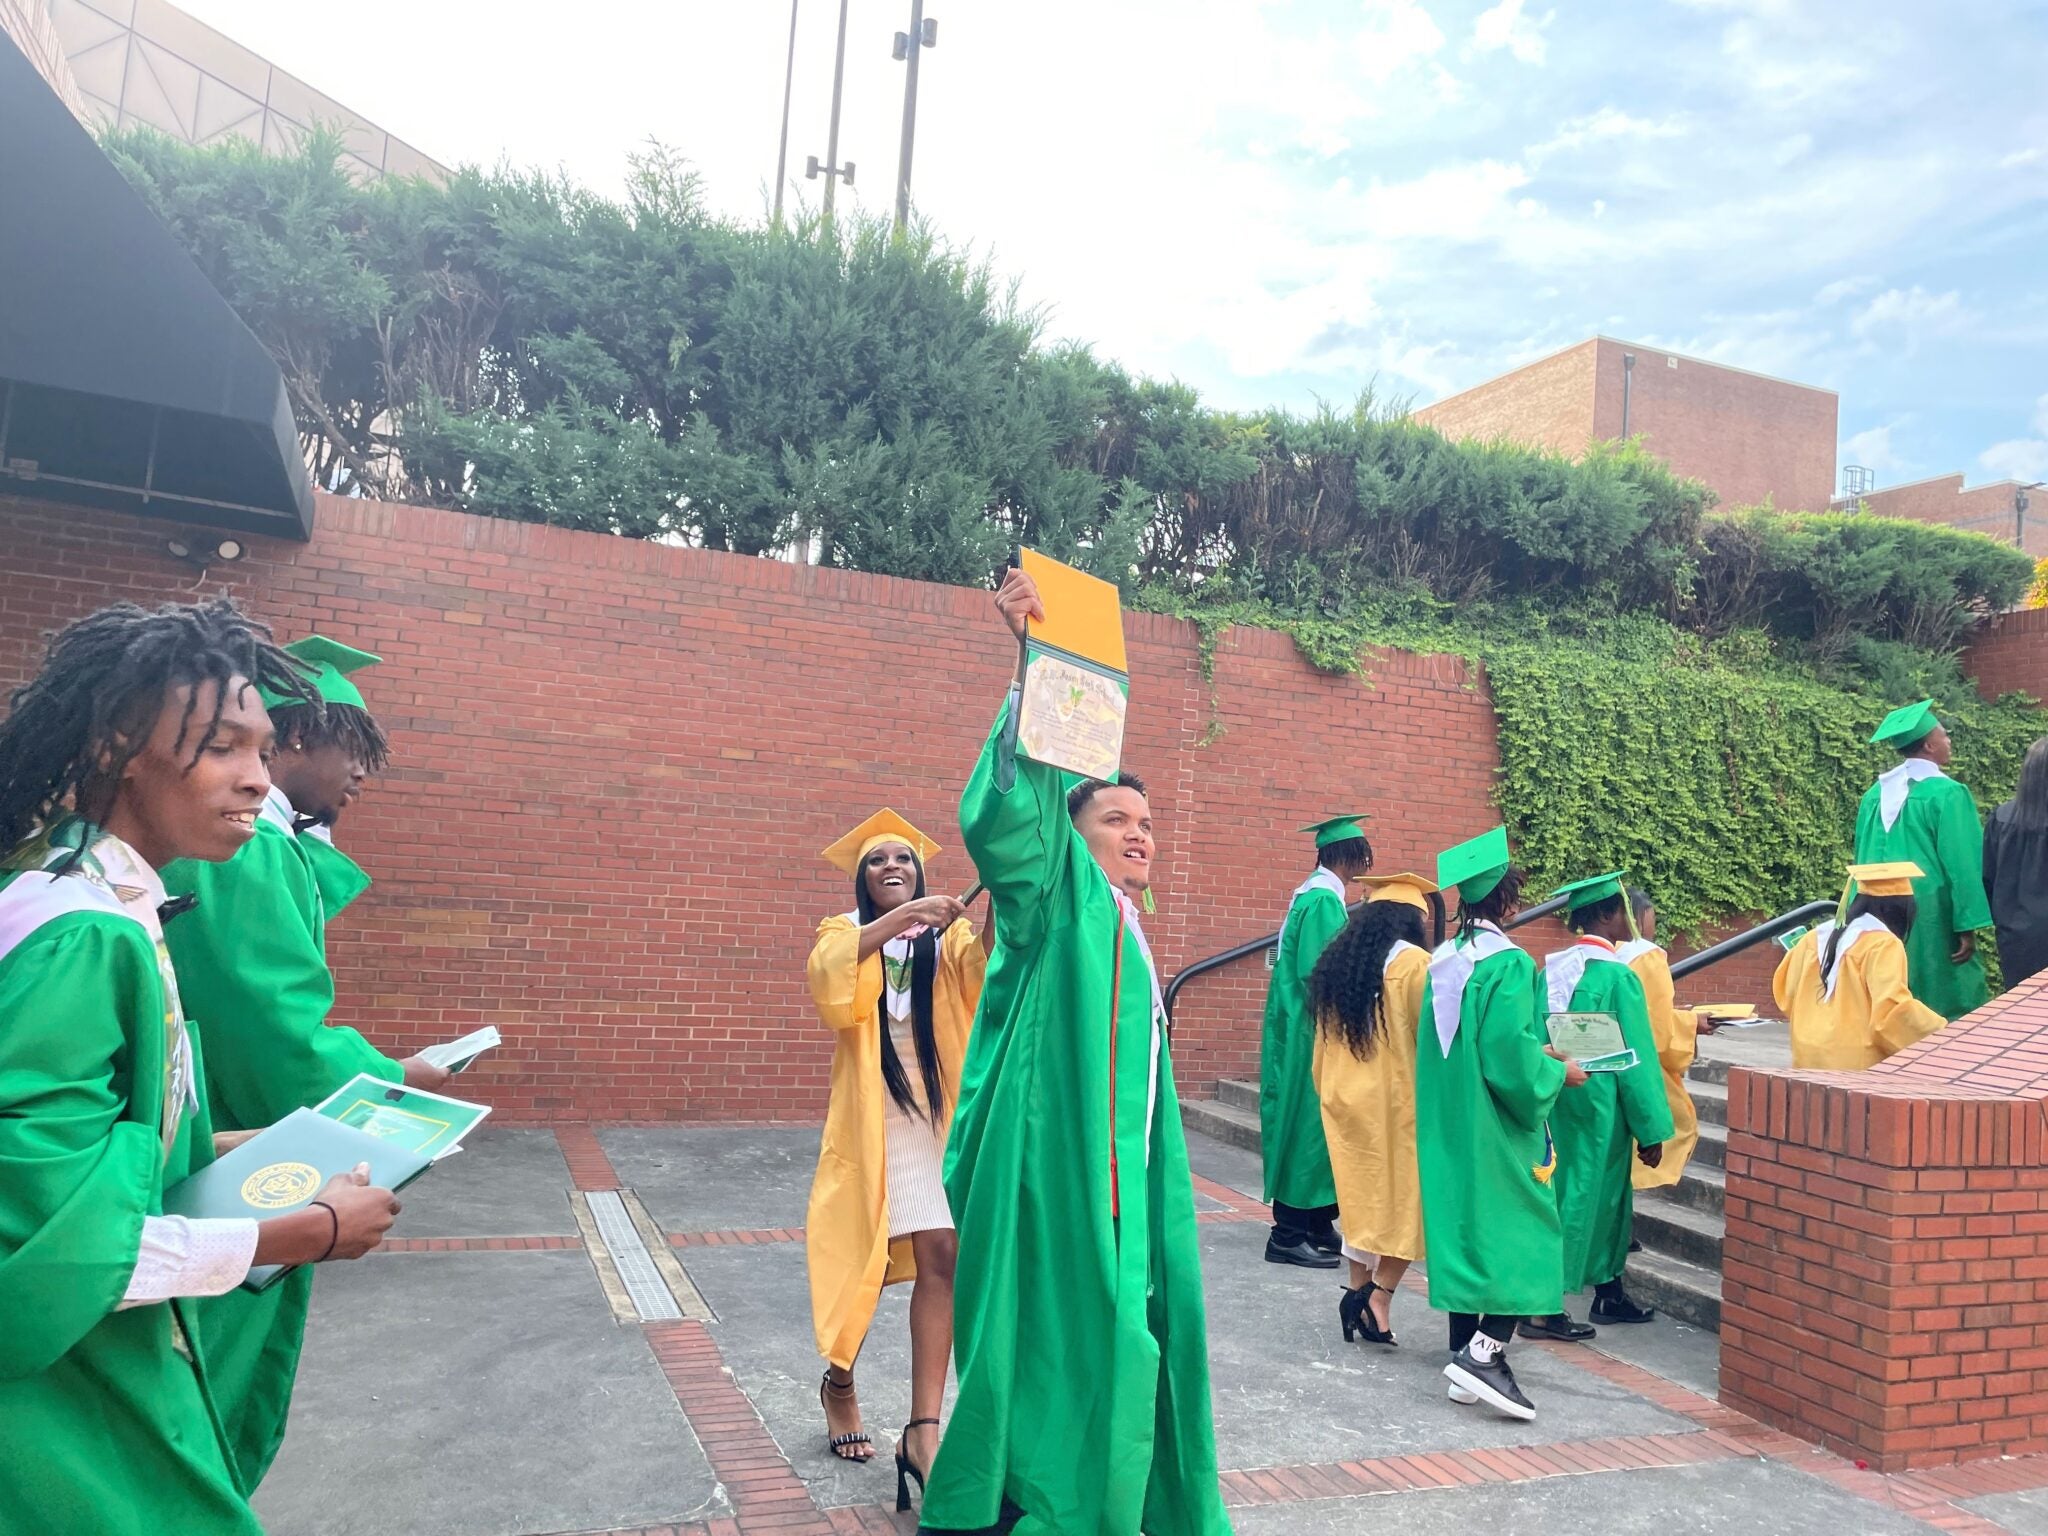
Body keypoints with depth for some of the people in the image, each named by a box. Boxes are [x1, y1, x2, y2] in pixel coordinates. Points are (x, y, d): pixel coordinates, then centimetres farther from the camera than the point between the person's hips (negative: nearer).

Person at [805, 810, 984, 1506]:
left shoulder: (948, 934, 6)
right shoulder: (845, 931, 4)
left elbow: (985, 973, -17)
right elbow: (827, 974, -20)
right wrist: (898, 917, -33)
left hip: (937, 1114, 1)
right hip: (869, 1115, -1)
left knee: (941, 1255, -9)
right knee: (864, 1260, 7)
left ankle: (924, 1427, -4)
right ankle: (839, 1381, 34)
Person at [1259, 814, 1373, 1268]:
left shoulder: (1313, 893, 13)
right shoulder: (1325, 900, -17)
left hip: (1302, 1024, 10)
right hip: (1308, 1028, -10)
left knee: (1310, 1124, 13)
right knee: (1308, 1124, -5)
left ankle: (1315, 1225, 21)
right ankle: (1289, 1235, 2)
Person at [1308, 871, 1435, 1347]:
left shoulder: (1337, 962, 9)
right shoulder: (1414, 963, -9)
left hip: (1344, 1098, 6)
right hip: (1399, 1100, -6)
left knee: (1363, 1196, 13)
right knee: (1404, 1198, 4)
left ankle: (1360, 1294, 13)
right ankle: (1378, 1294, -3)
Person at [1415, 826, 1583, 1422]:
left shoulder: (1443, 962, 6)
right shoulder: (1509, 965, -17)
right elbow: (1511, 1060, -22)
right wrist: (1559, 1072, -3)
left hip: (1446, 1127, 8)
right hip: (1498, 1133, -7)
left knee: (1462, 1232, 13)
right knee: (1527, 1237, 3)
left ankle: (1464, 1357, 19)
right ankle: (1484, 1352, -6)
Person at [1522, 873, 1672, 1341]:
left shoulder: (1552, 967, 3)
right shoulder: (1616, 976, -17)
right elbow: (1636, 1058, -14)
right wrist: (1652, 1130, -8)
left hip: (1558, 1098, 7)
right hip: (1598, 1107, -7)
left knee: (1607, 1193, 20)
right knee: (1579, 1198, 0)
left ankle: (1609, 1292, 32)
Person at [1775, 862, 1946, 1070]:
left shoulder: (1816, 936, 9)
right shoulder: (1883, 944, -10)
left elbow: (1785, 994, 16)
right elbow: (1892, 1008, -20)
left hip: (1808, 1056, 7)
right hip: (1857, 1063, -6)